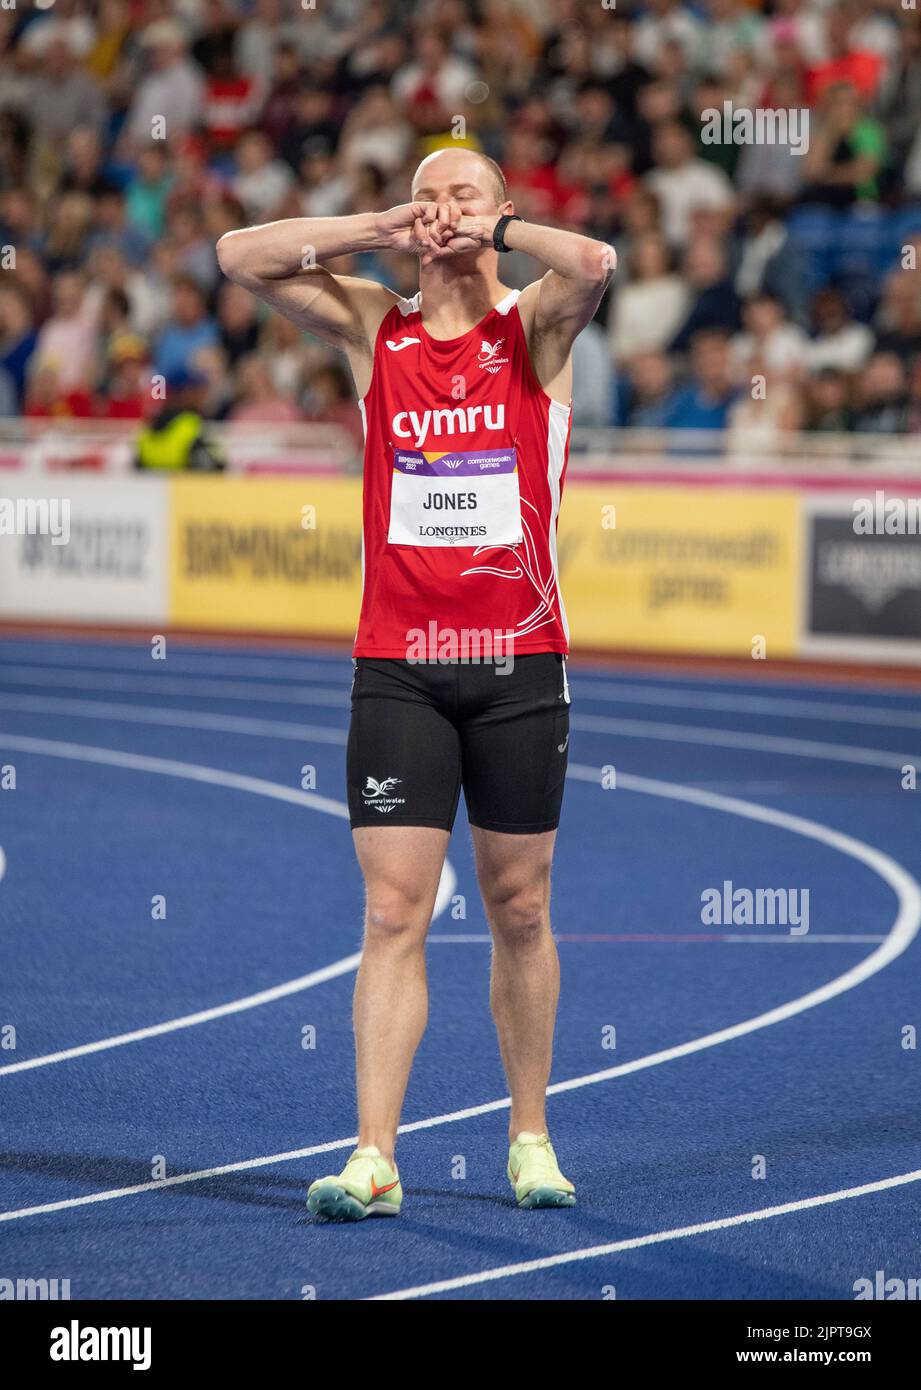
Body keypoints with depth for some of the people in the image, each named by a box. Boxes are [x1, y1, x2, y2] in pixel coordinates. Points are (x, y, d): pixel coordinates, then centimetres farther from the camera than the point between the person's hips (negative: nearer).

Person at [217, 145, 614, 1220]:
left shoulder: (536, 327, 1)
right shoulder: (372, 328, 8)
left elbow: (592, 263, -21)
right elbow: (239, 257, 0)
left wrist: (495, 231, -6)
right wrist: (378, 230, -4)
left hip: (520, 661, -1)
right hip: (396, 667, 1)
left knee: (519, 909, 8)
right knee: (393, 913, -5)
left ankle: (530, 1138, 20)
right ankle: (374, 1159, -8)